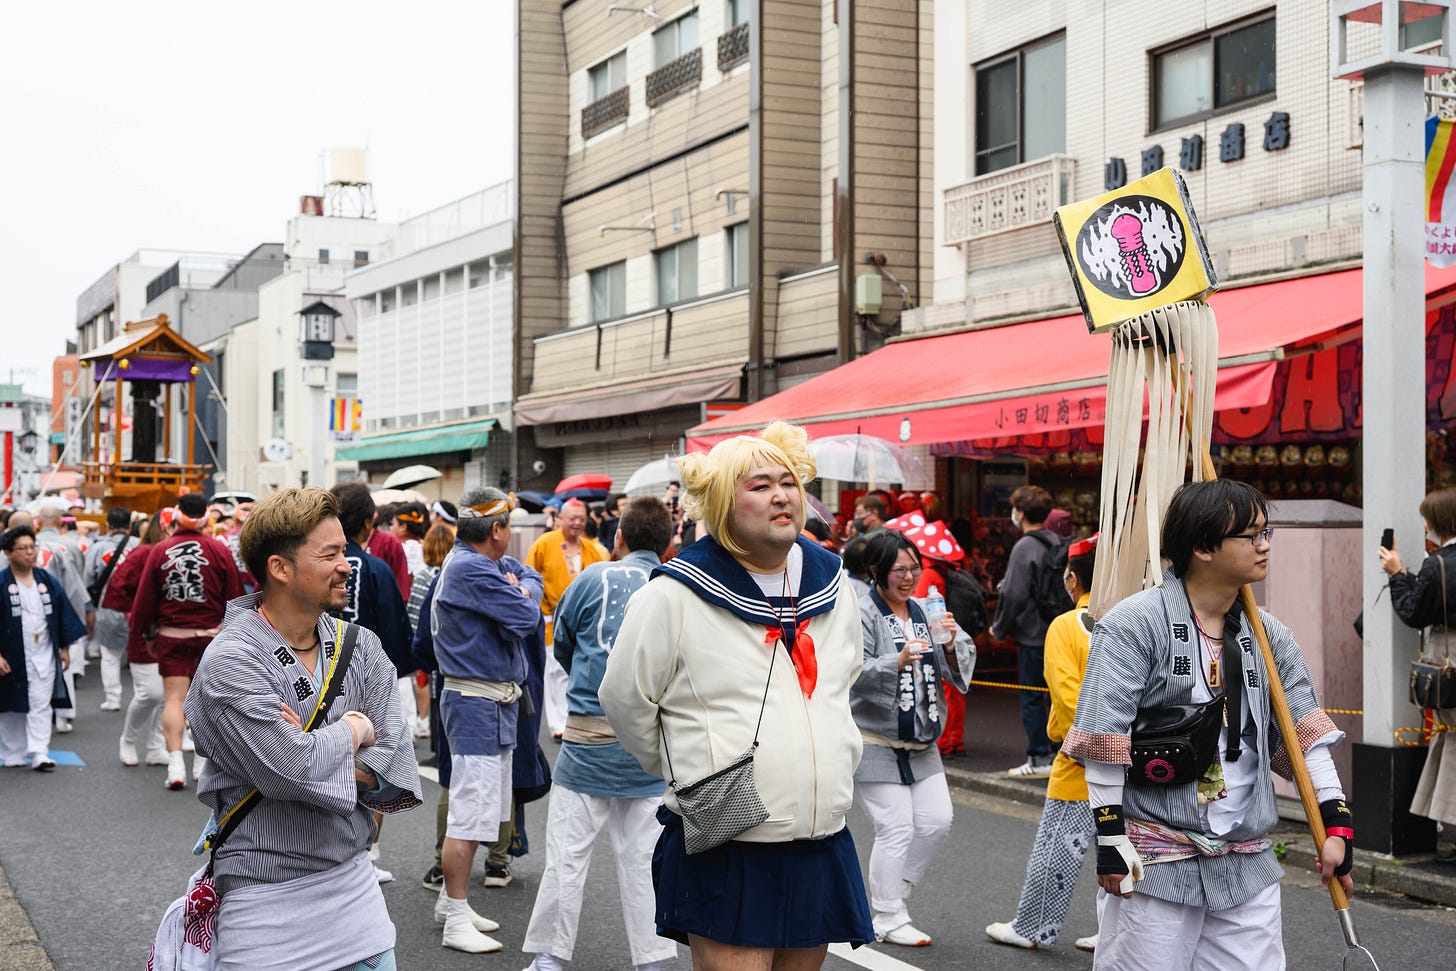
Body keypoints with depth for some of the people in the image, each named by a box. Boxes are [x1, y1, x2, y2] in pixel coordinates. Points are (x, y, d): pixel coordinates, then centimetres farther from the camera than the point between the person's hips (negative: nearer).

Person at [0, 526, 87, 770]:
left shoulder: (47, 580, 5)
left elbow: (63, 612, 11)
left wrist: (65, 647, 9)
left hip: (44, 656, 2)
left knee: (41, 705, -4)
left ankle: (39, 754, -4)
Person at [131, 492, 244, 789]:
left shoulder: (160, 551, -4)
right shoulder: (219, 550, -5)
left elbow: (145, 597, 2)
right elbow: (235, 596, 1)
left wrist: (145, 631, 16)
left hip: (171, 636, 0)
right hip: (211, 635, 0)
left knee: (174, 698, 2)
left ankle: (175, 764, -8)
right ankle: (202, 763, 15)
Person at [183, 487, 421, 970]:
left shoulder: (360, 645, 4)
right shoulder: (231, 662, -15)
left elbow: (393, 766, -3)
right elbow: (296, 772, -24)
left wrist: (315, 752, -18)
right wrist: (351, 730, -6)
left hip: (354, 883, 5)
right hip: (267, 900, -5)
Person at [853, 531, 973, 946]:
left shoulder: (925, 612, 10)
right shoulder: (861, 613, -11)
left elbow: (957, 672, 6)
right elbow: (854, 672, -23)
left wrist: (952, 644, -15)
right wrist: (899, 660, -38)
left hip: (920, 741, 7)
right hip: (875, 743, -7)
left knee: (936, 822, 6)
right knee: (896, 830, -6)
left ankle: (891, 892, 25)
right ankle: (888, 920, 7)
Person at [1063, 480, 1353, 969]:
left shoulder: (1270, 637, 9)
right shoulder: (1133, 625, -10)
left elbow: (1304, 735, 11)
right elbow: (1103, 742, -12)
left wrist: (1336, 823, 3)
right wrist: (1111, 841, -14)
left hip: (1248, 865, 5)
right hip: (1155, 862, -5)